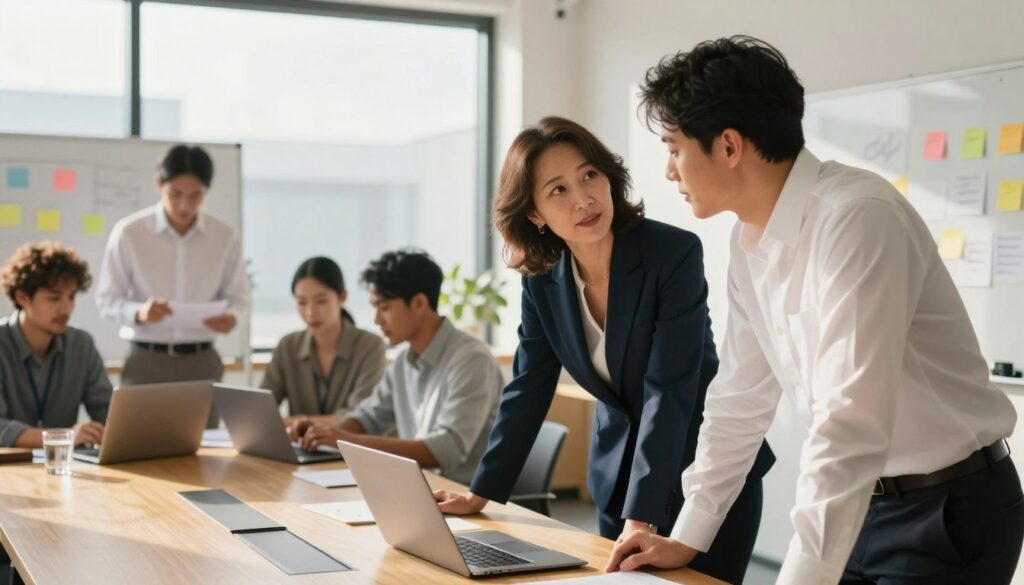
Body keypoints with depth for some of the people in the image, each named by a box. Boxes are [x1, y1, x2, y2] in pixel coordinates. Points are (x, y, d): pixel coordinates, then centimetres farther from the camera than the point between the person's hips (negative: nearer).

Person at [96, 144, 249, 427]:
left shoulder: (225, 237, 0)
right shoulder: (128, 233, -5)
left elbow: (238, 297, 8)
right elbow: (107, 299, -1)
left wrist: (230, 317, -15)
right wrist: (139, 312, -21)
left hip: (202, 361, 2)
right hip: (146, 361, -2)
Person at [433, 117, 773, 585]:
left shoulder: (674, 254, -23)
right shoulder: (543, 279, -8)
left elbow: (668, 391, -27)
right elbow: (528, 389, 1)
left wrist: (641, 520, -32)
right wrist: (481, 493, -1)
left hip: (709, 469, -4)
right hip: (619, 475, 4)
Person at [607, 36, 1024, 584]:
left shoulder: (857, 219, -25)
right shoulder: (751, 240, 1)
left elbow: (849, 423, -31)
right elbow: (741, 399, 9)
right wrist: (686, 538, 11)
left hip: (948, 508, -7)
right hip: (854, 506, 7)